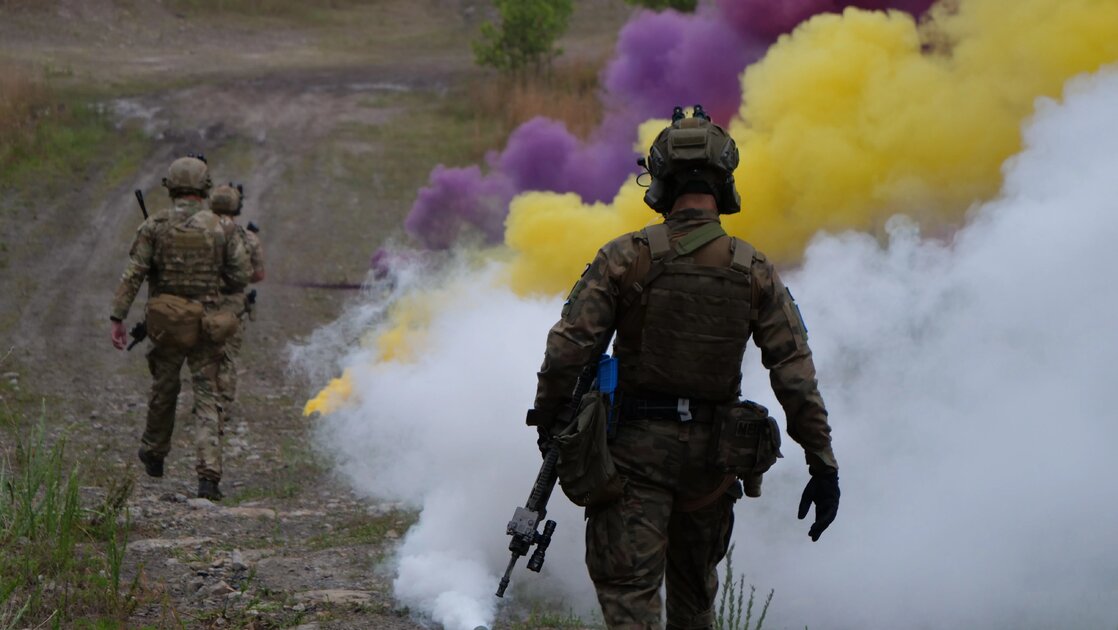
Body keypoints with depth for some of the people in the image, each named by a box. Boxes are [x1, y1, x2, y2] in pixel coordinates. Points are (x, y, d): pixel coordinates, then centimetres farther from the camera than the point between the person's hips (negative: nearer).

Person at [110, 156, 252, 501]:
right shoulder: (219, 228, -3)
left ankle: (154, 455, 39)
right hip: (206, 323, -1)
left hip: (165, 320, 1)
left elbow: (133, 274, -8)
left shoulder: (154, 226, -4)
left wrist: (118, 317, -5)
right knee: (207, 397, 0)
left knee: (163, 388, 21)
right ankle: (209, 475, -12)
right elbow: (242, 273, -1)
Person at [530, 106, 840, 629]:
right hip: (711, 450, 3)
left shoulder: (625, 258, -10)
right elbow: (795, 372, -4)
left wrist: (548, 419, 5)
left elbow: (567, 349, -11)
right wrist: (823, 464, -1)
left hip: (635, 447, -3)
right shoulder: (755, 271, -3)